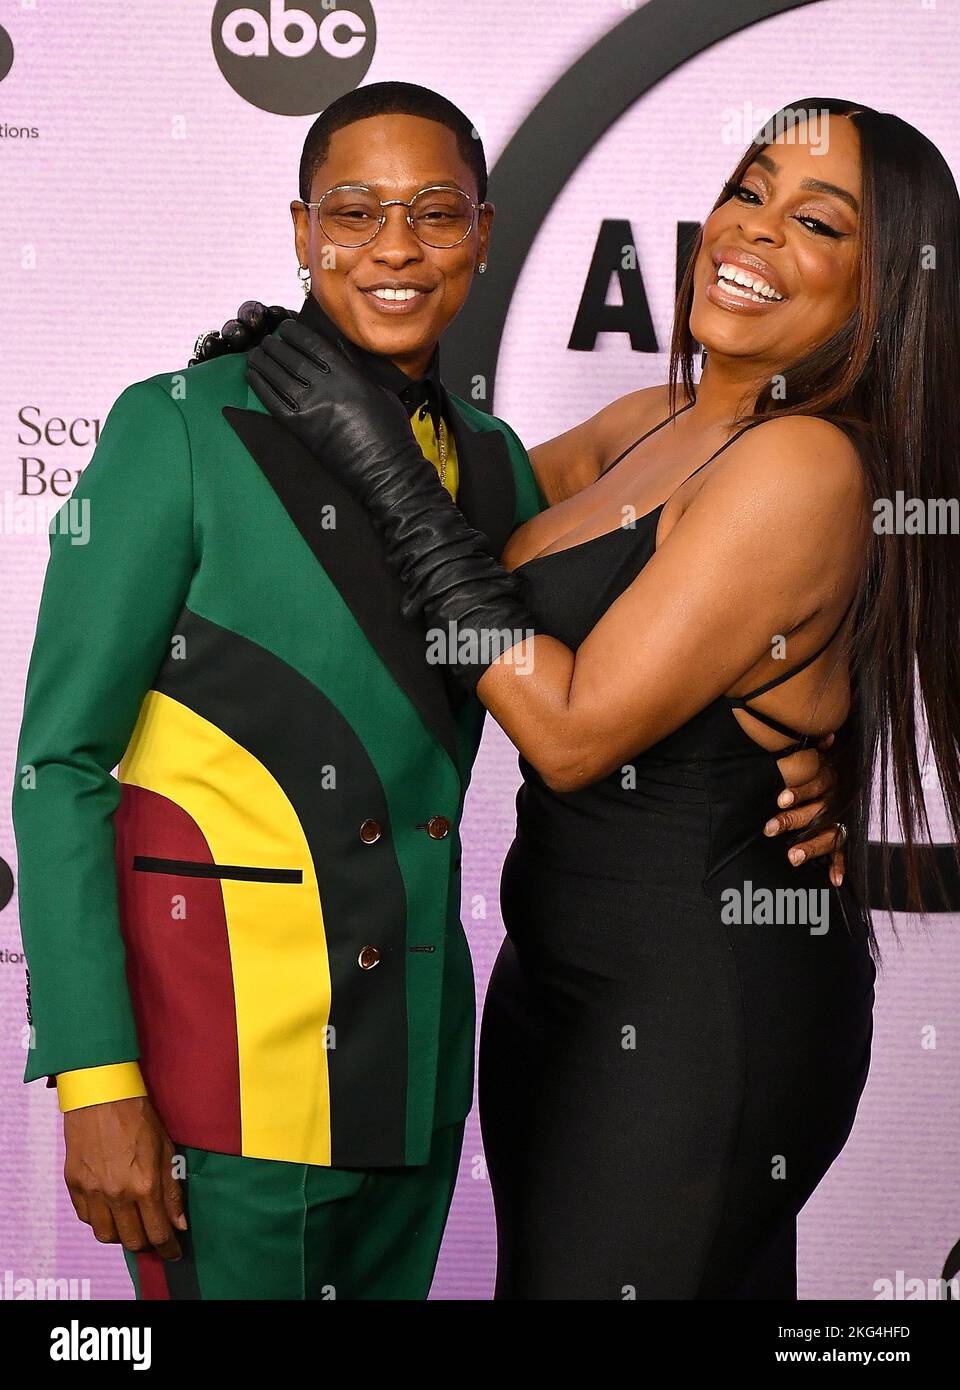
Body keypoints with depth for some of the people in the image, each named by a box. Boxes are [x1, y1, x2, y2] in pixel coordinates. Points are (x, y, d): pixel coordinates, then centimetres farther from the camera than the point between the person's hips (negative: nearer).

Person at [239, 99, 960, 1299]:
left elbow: (574, 729, -23)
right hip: (568, 974, 9)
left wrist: (387, 471, -19)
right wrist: (326, 370, 1)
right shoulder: (654, 426, 6)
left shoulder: (805, 463, -21)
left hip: (699, 1013, -9)